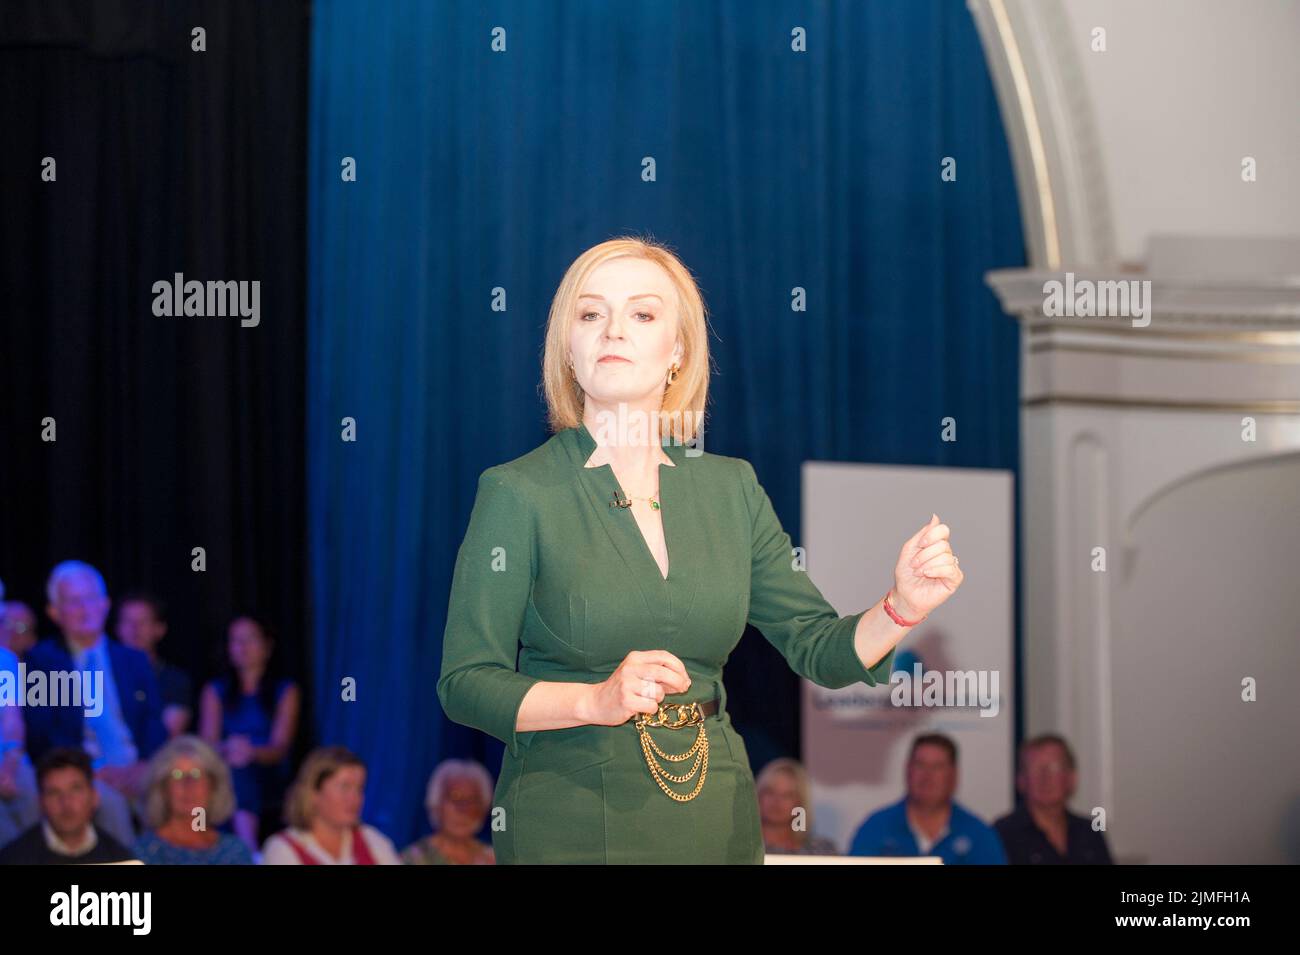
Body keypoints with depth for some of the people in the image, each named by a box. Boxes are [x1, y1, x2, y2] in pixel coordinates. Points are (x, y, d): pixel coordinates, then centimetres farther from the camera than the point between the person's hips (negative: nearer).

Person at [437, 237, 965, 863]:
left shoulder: (731, 487, 6)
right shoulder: (517, 493, -7)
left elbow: (820, 650, 7)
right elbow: (465, 682, -8)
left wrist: (902, 607, -12)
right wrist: (598, 700, -22)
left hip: (715, 813, 4)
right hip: (569, 825, -4)